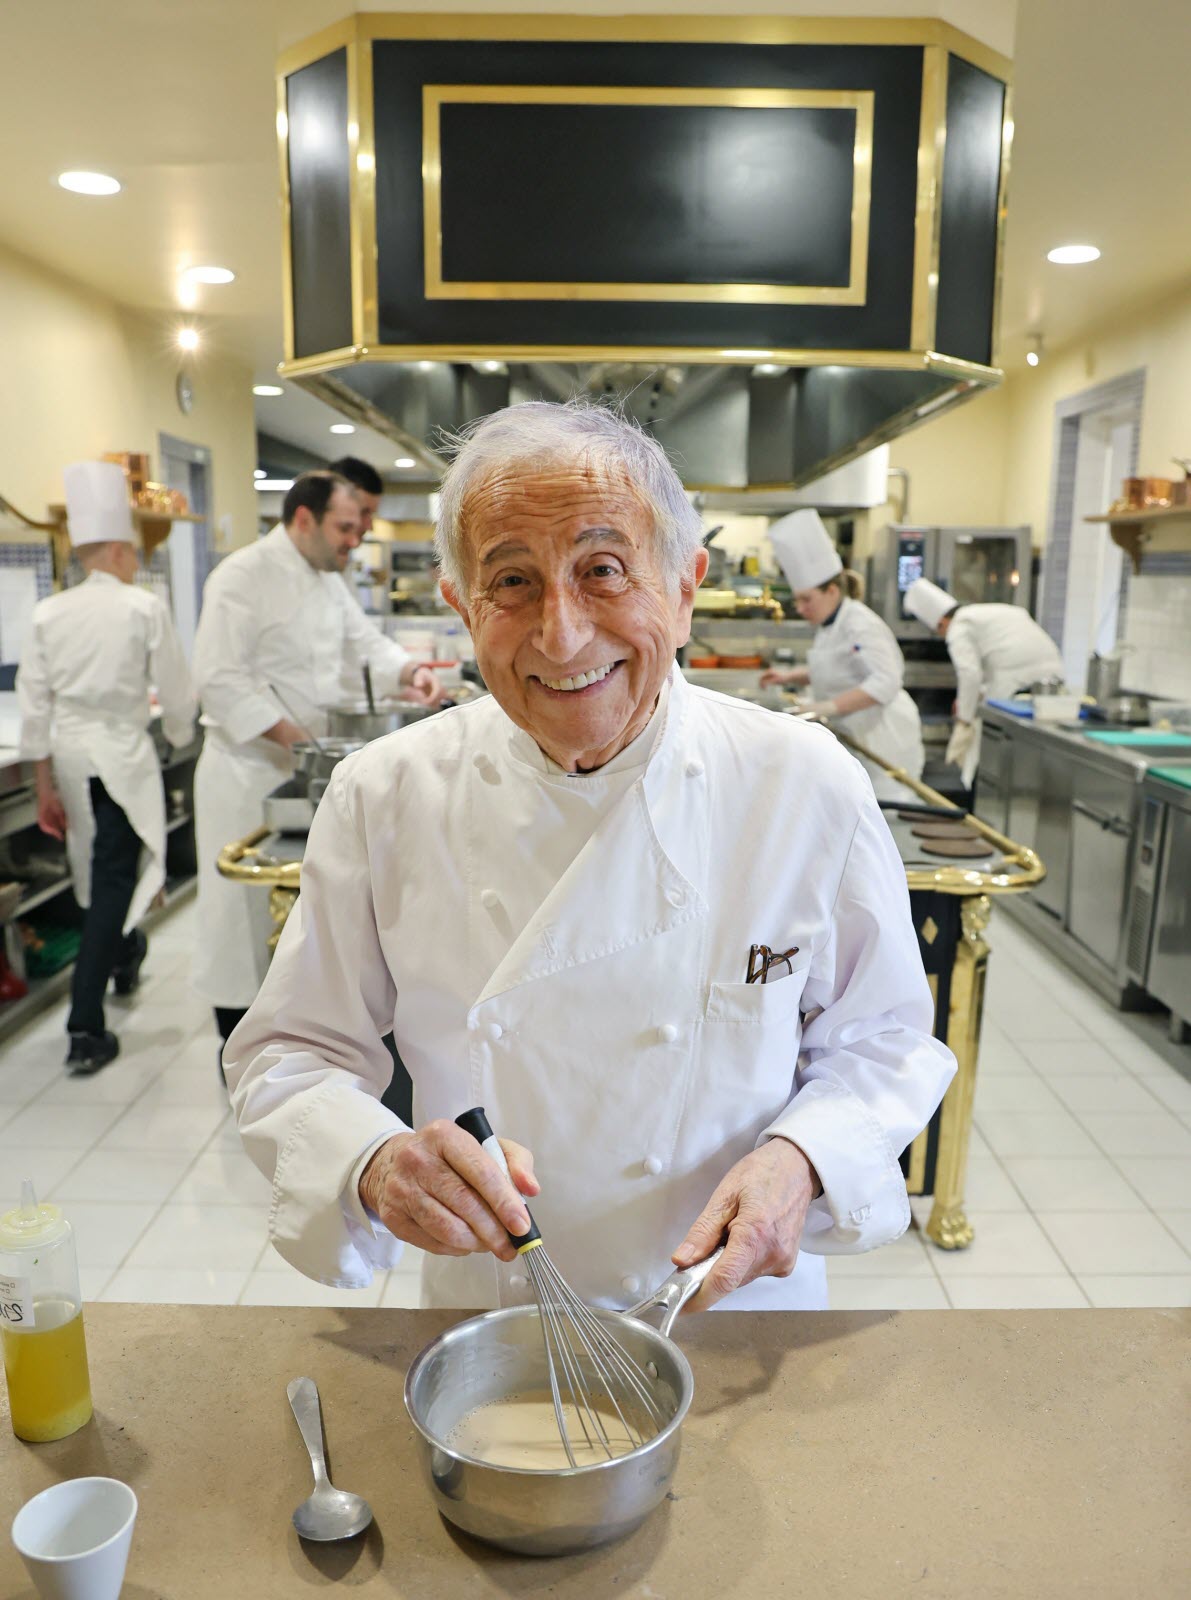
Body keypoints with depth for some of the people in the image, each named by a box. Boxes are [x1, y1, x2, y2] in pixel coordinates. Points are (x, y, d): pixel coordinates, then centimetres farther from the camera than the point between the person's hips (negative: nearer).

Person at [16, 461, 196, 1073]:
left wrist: (45, 784, 10)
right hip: (123, 753, -5)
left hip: (69, 754, 5)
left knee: (99, 867, 24)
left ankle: (125, 955, 50)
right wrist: (181, 738, 17)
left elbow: (34, 701, 4)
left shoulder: (48, 613, 3)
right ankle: (86, 1031, -3)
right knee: (114, 879, -1)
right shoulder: (144, 608, -8)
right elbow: (175, 689, -4)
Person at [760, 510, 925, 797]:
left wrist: (829, 707, -37)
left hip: (882, 740, -9)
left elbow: (885, 682, -31)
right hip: (852, 737, 9)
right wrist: (791, 676, 10)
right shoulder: (829, 625, 10)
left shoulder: (861, 626, -20)